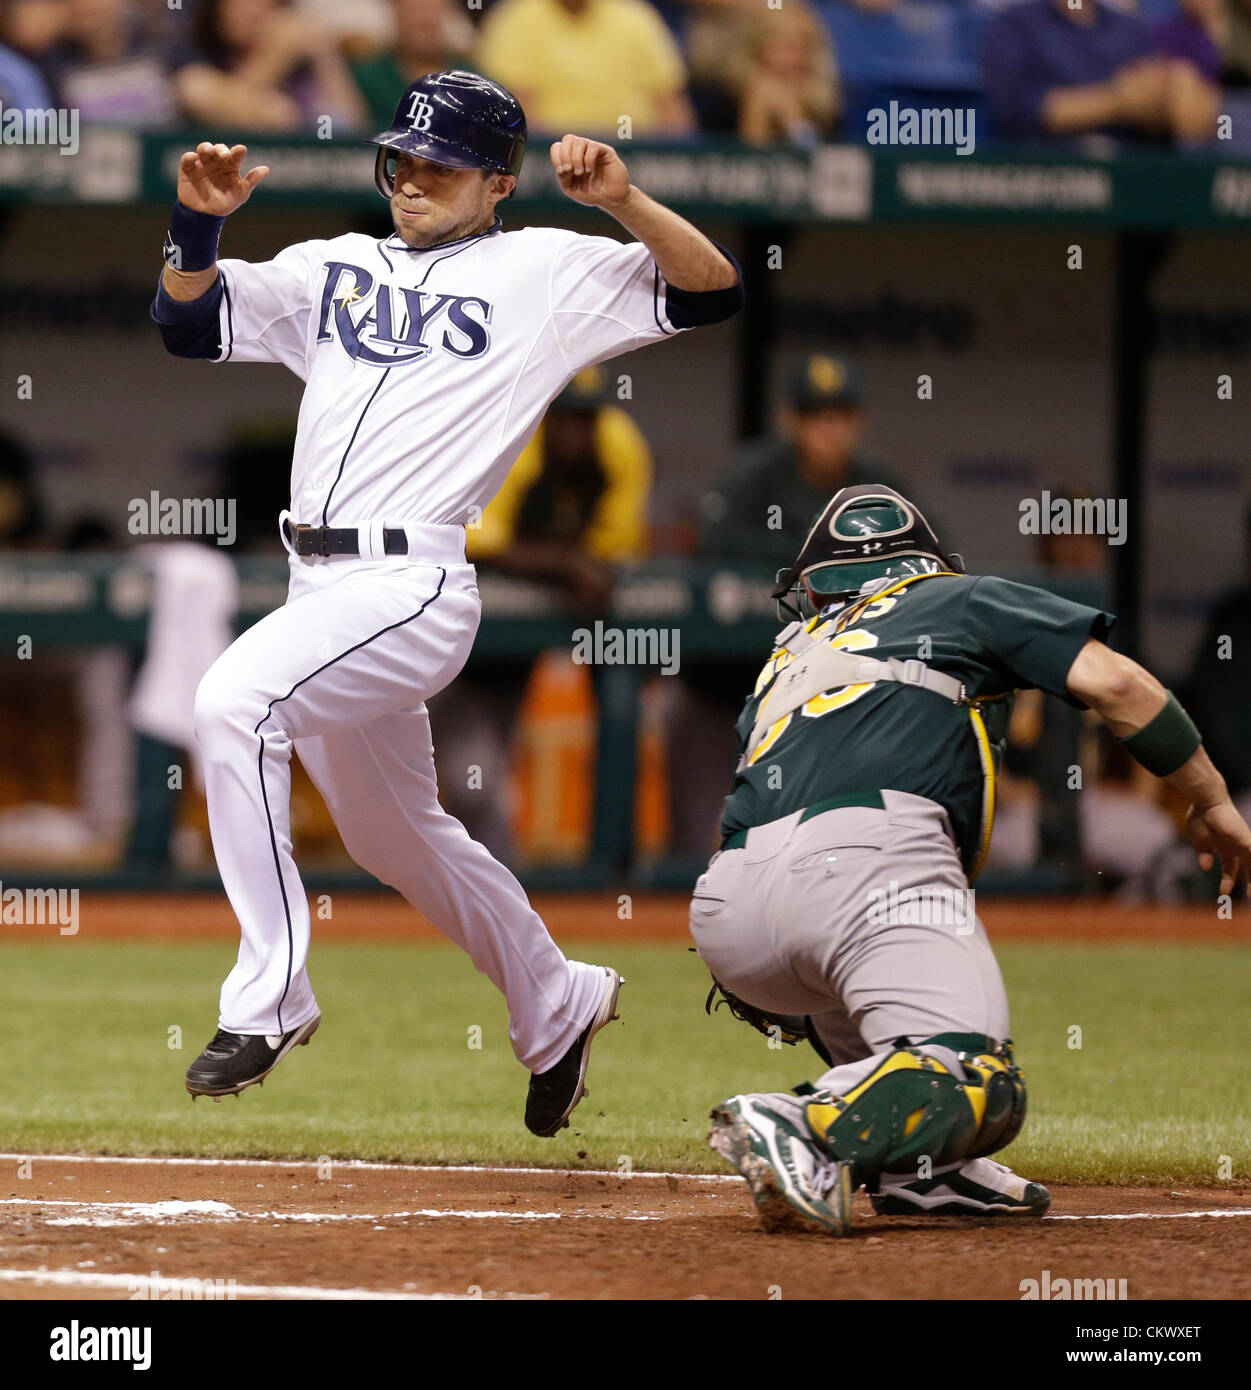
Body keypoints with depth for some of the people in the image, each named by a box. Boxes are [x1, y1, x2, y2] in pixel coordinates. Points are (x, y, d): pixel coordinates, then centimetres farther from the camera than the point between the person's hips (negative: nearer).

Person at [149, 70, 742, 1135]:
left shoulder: (543, 271, 3)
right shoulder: (334, 268, 19)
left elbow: (714, 290, -3)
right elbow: (192, 325, 14)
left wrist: (621, 199, -16)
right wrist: (198, 224, -3)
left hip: (413, 586, -8)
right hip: (322, 586, 8)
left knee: (237, 700, -30)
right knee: (394, 839, 20)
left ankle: (271, 996, -24)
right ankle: (559, 1007, 42)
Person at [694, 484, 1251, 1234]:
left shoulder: (788, 657, 38)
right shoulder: (964, 600, 27)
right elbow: (1115, 681, 13)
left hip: (728, 919, 6)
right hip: (868, 856, -6)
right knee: (979, 1085, -18)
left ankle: (922, 1166, 15)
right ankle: (806, 1130, -44)